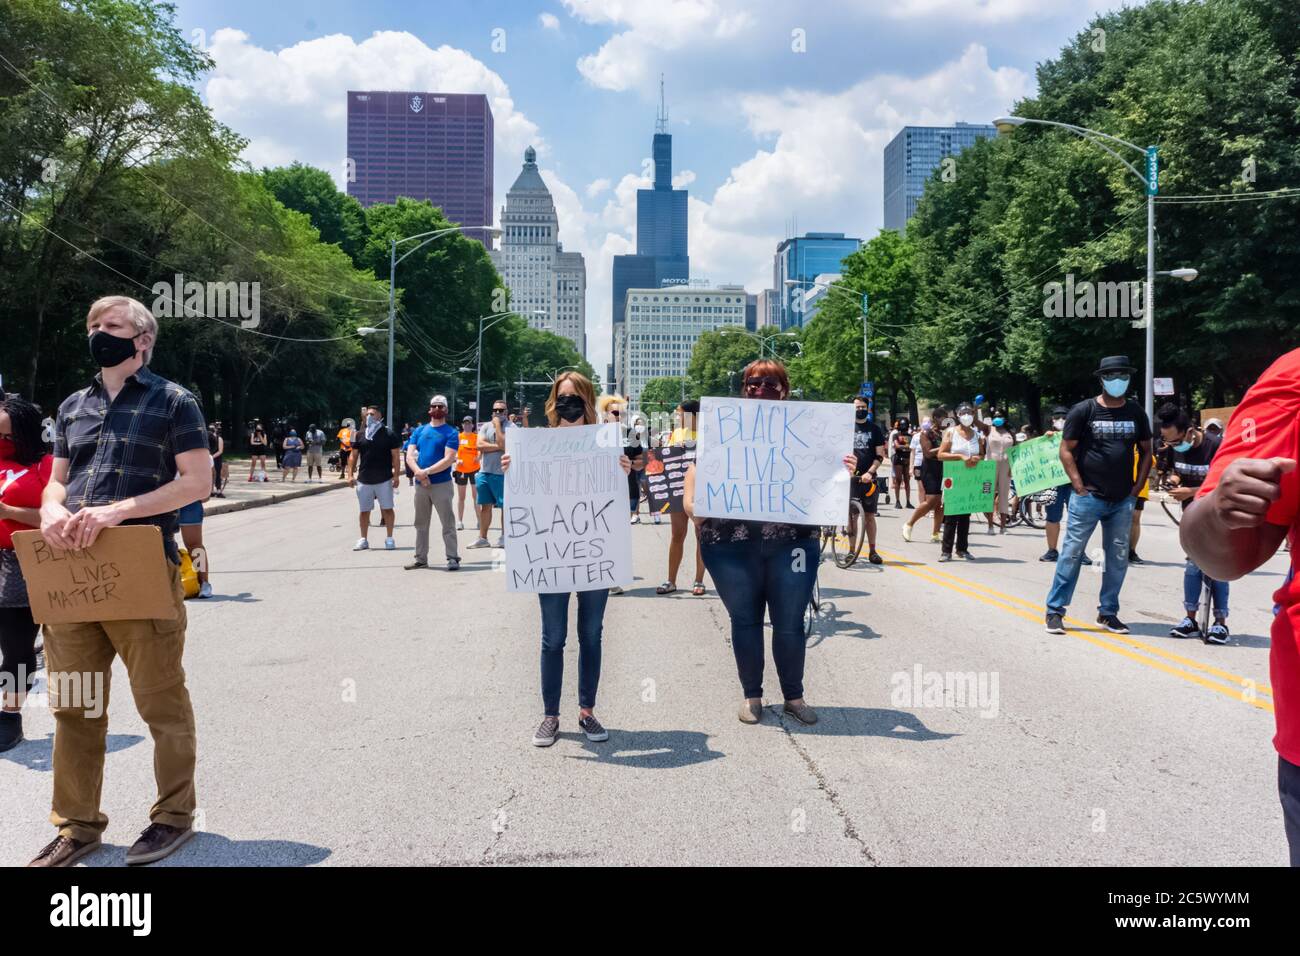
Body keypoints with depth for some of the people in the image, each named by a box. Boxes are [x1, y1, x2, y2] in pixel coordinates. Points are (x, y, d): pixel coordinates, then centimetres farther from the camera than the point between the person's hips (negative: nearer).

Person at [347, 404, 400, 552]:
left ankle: (389, 538, 13)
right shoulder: (360, 434, 7)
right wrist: (350, 474, 3)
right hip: (363, 480, 3)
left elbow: (395, 456, -3)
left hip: (384, 480, -3)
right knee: (364, 511, 10)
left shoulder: (388, 435, -3)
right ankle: (363, 539, 19)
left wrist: (396, 475, -9)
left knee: (387, 509, 3)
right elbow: (353, 456, 10)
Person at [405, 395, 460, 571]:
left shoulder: (450, 433, -2)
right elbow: (410, 455, 4)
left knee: (448, 524, -4)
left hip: (442, 484, -5)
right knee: (420, 524, 12)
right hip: (420, 484, 5)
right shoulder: (419, 431, 12)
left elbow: (449, 459, -13)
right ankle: (421, 558, 21)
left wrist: (426, 472, -18)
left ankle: (452, 558, -1)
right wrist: (419, 473, -14)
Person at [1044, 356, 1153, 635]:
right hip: (1088, 497, -4)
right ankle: (1055, 610, 3)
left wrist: (1138, 487, 4)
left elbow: (1146, 451, 16)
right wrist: (1079, 487, -11)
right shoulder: (1084, 410, -3)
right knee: (1072, 552, -4)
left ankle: (1108, 612, 20)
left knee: (1118, 557, 8)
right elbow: (1066, 450, -4)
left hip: (1123, 500, 4)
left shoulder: (1136, 413, 9)